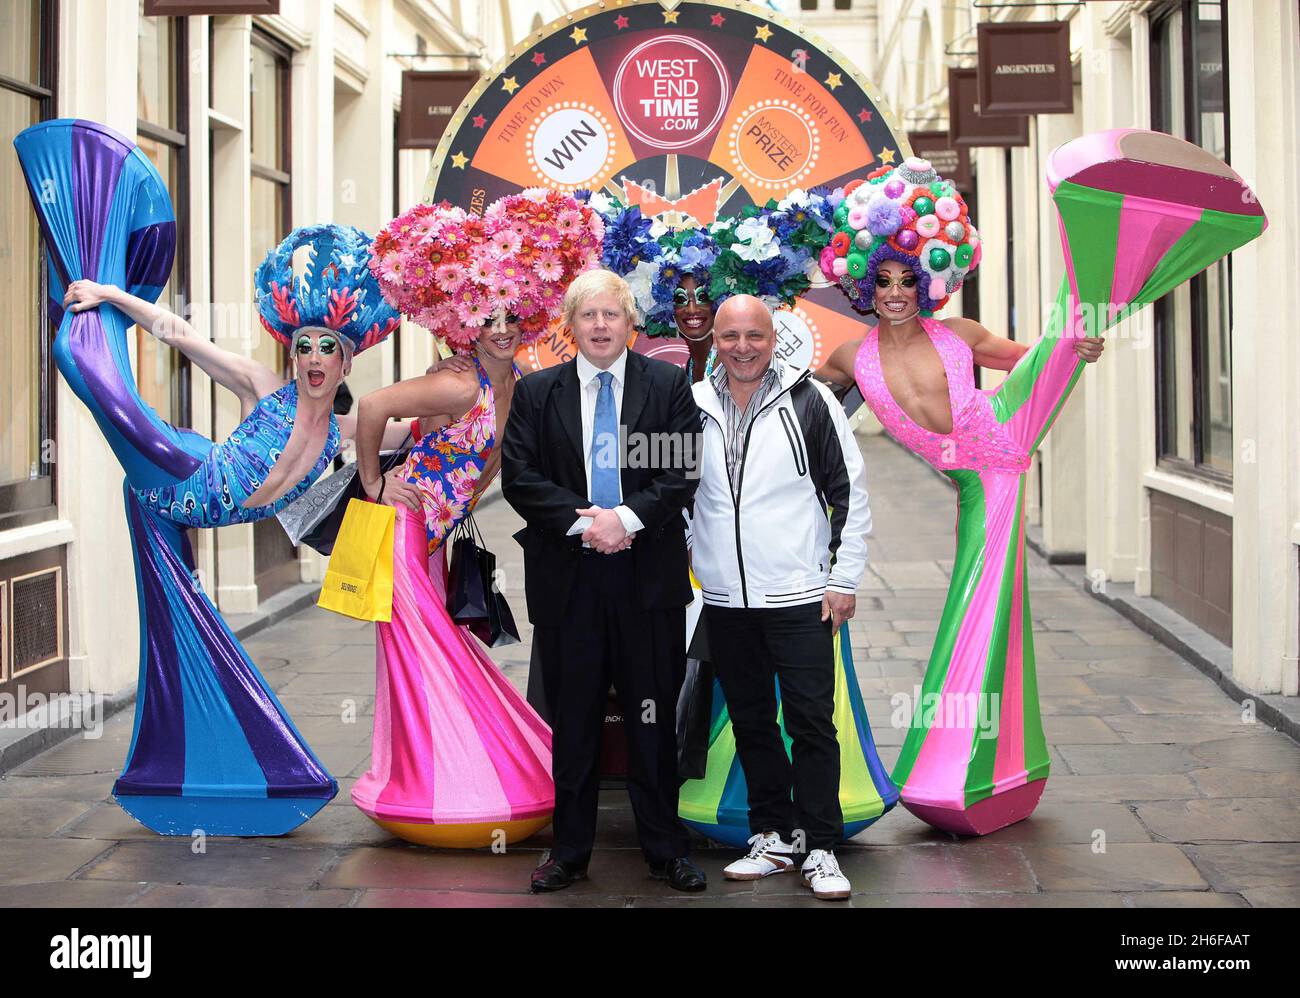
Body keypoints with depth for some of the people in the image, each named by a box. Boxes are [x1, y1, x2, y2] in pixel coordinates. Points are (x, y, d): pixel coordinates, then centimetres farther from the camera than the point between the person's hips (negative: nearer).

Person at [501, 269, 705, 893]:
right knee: (572, 720, 8)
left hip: (648, 575, -1)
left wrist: (627, 516, -15)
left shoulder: (668, 385, 5)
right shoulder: (536, 392, 7)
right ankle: (569, 852, 18)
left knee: (654, 719, 6)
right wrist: (583, 521, -13)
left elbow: (684, 472, -3)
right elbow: (519, 478, -1)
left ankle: (665, 851, 17)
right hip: (566, 580, 1)